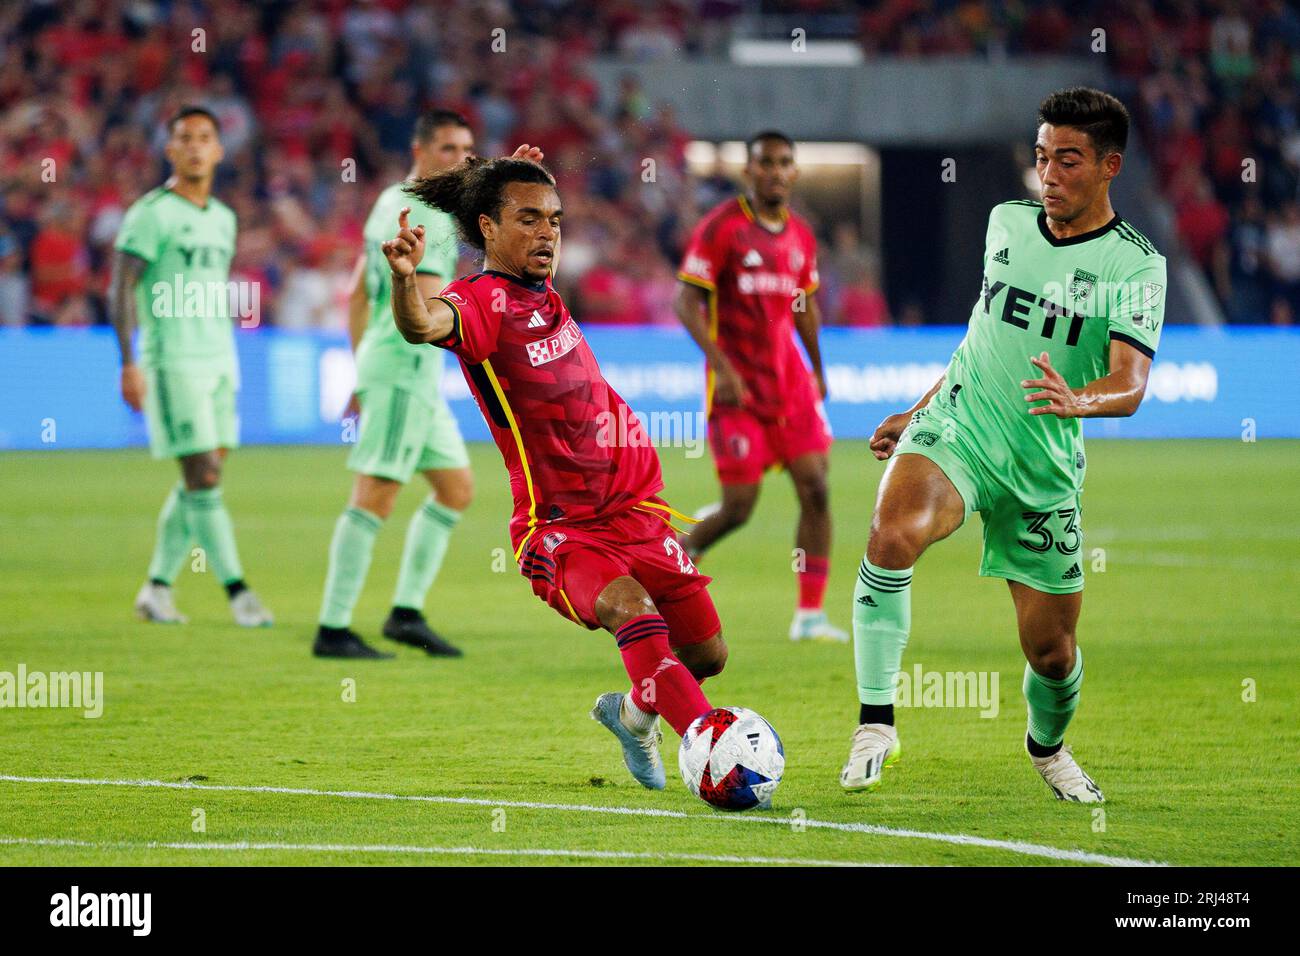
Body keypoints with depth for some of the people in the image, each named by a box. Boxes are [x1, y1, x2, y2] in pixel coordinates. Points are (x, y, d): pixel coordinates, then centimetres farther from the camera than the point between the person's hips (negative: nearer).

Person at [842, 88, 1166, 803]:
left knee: (1051, 647, 5)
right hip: (955, 427, 1)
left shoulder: (1134, 266, -8)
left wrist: (1079, 401, -43)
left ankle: (1047, 745, 40)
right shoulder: (1006, 223, 6)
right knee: (893, 534, -32)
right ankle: (874, 722, -23)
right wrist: (917, 411, 26)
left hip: (1044, 468, -1)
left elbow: (1129, 384, -20)